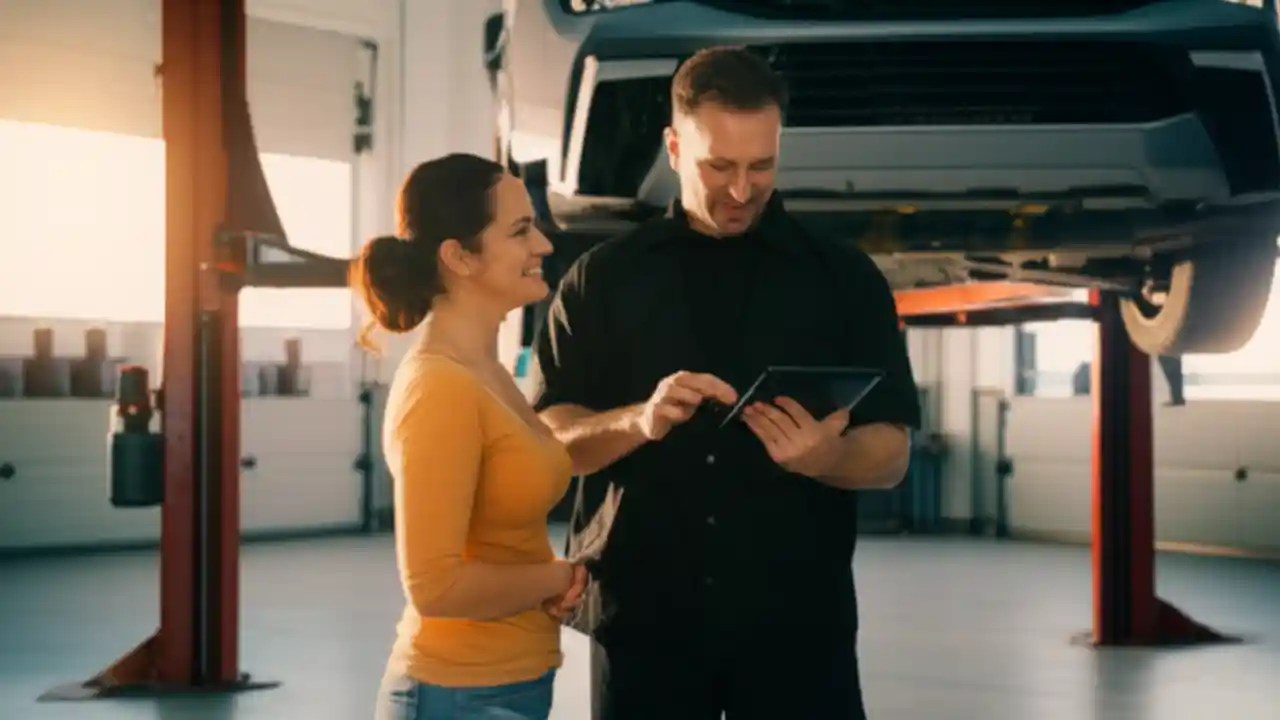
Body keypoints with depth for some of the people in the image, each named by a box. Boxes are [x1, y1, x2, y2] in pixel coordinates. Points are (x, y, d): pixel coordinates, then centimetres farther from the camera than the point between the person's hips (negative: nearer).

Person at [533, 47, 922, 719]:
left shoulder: (845, 277, 5)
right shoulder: (601, 278, 6)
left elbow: (890, 453, 2)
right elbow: (548, 442, 0)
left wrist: (825, 457, -20)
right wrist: (639, 421, -20)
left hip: (798, 619, 0)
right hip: (645, 619, 0)